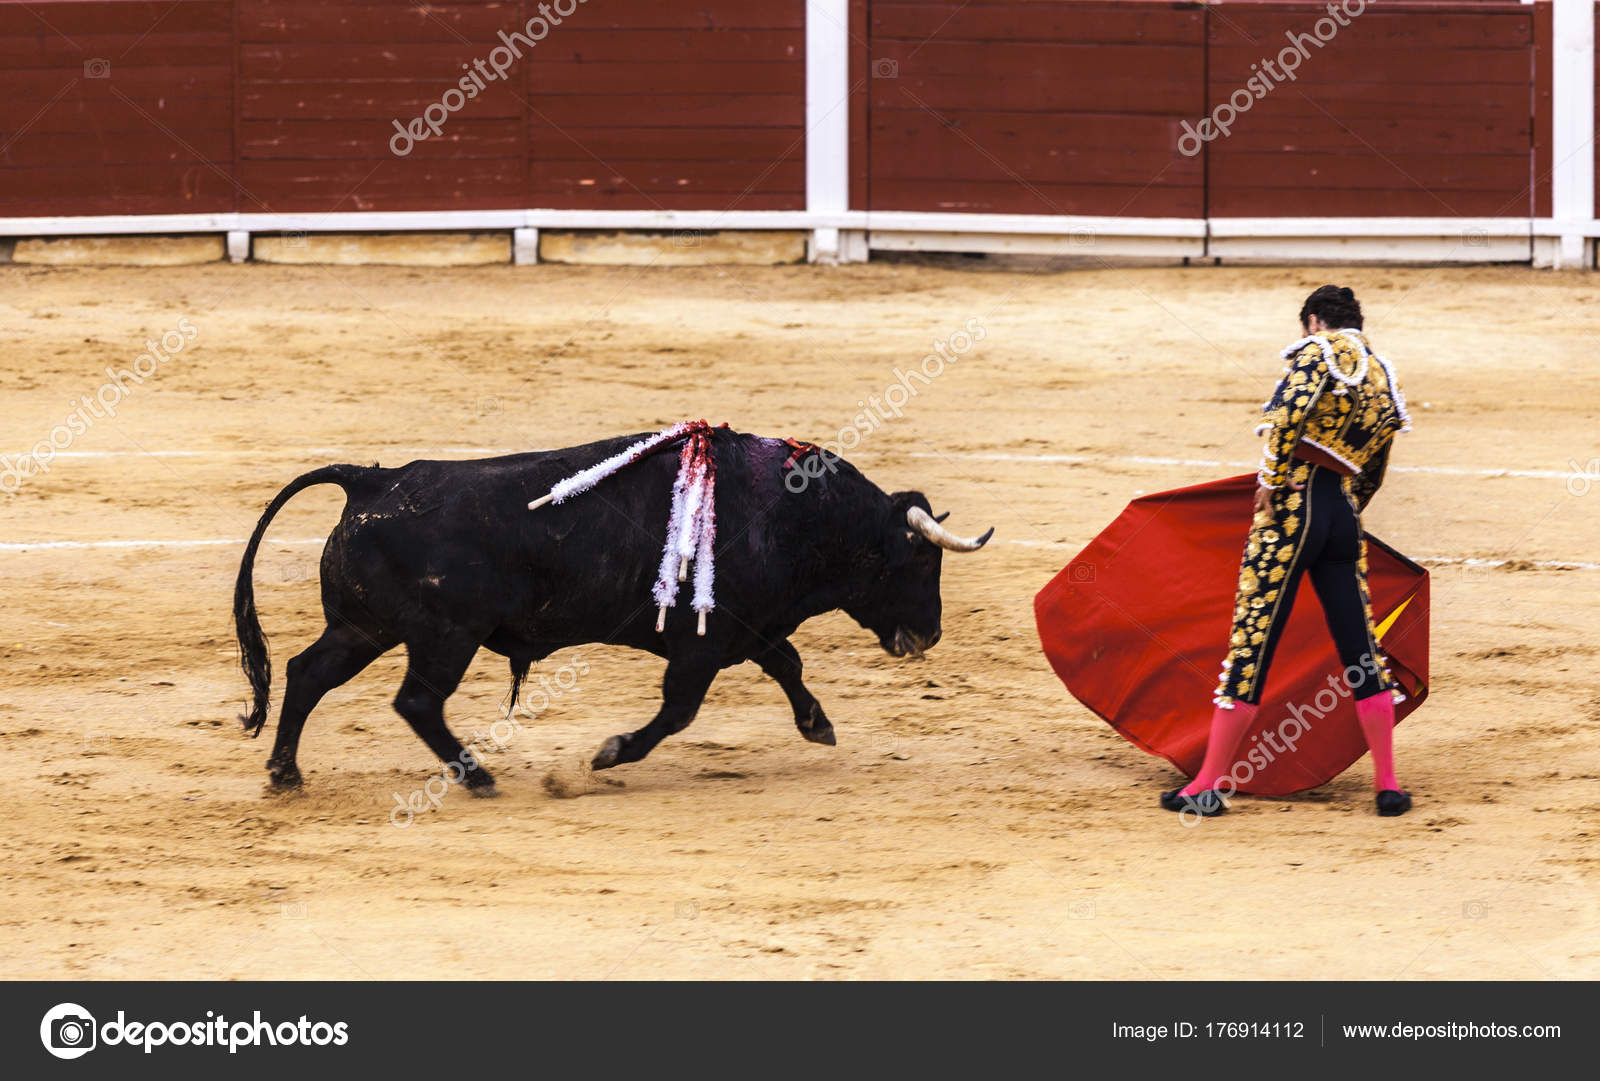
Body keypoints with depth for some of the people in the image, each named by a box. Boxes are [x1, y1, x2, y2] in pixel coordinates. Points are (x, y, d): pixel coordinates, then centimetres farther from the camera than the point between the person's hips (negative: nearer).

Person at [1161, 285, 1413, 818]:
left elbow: (1289, 413, -18)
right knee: (1360, 645, 11)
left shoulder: (1319, 350, -1)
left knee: (1252, 639, -3)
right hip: (1345, 513, 6)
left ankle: (1209, 785, 0)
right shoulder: (1383, 378, 19)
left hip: (1295, 501, -6)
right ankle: (1388, 784, 11)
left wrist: (1270, 480, -12)